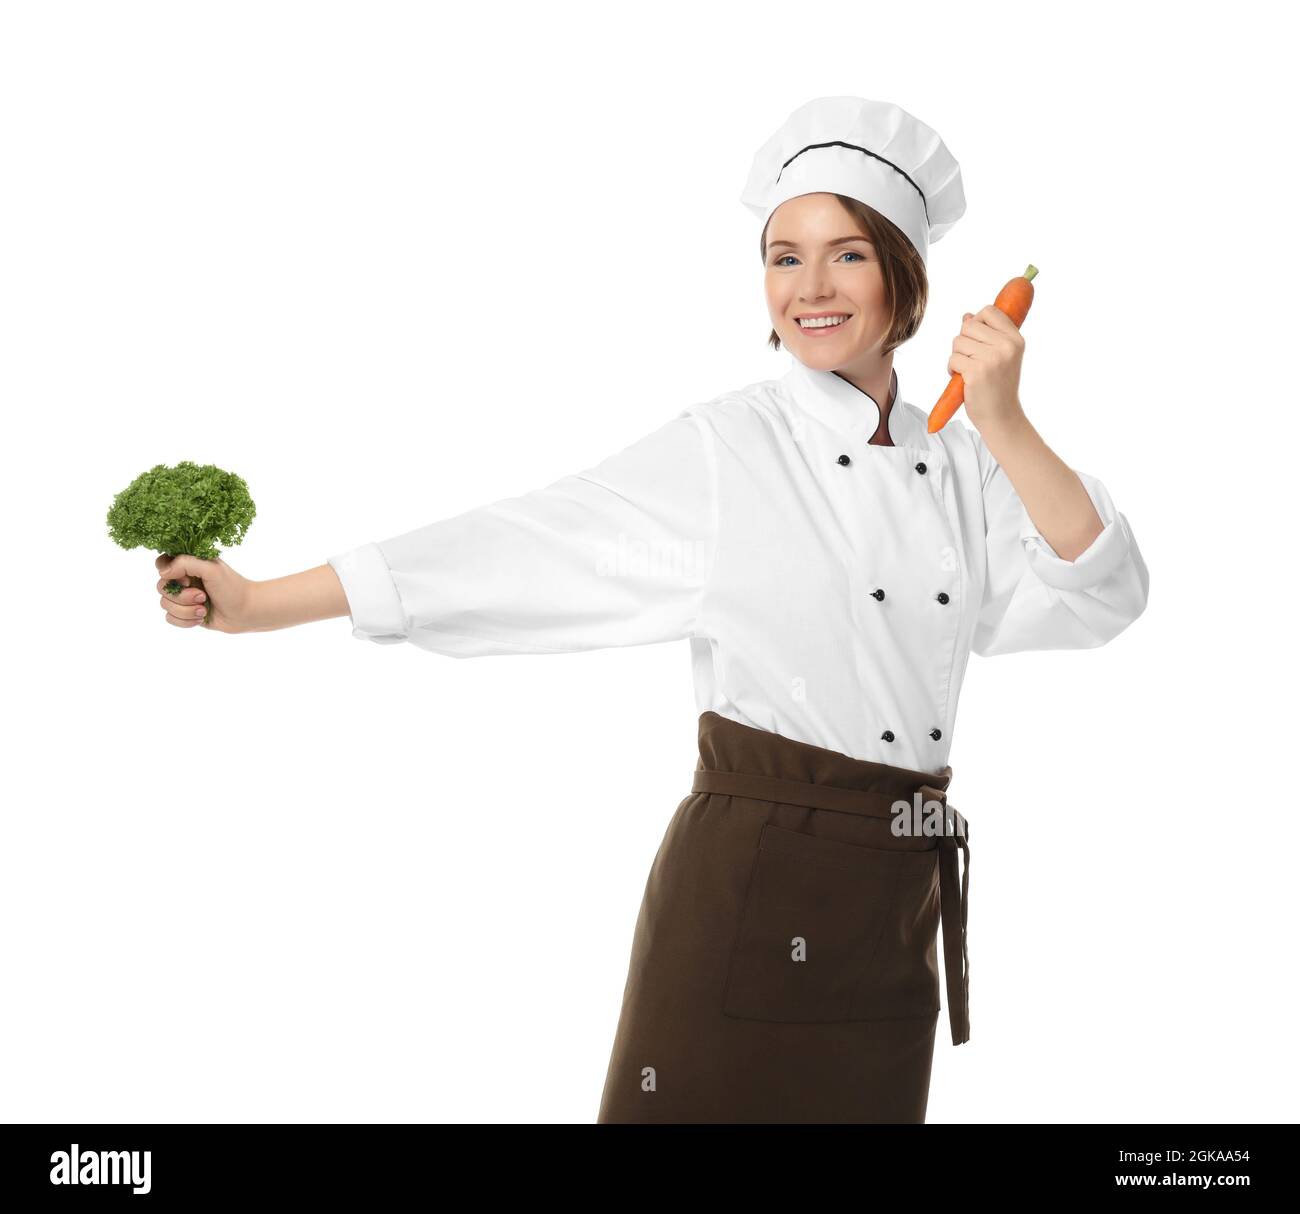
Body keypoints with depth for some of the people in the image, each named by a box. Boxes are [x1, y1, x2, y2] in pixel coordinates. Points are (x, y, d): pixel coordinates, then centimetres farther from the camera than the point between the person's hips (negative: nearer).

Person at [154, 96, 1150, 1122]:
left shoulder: (961, 463, 8)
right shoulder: (724, 451, -6)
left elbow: (1102, 598, 0)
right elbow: (519, 549, -9)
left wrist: (1005, 427, -12)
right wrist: (259, 604, -12)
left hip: (903, 903, 5)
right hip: (750, 891, -5)